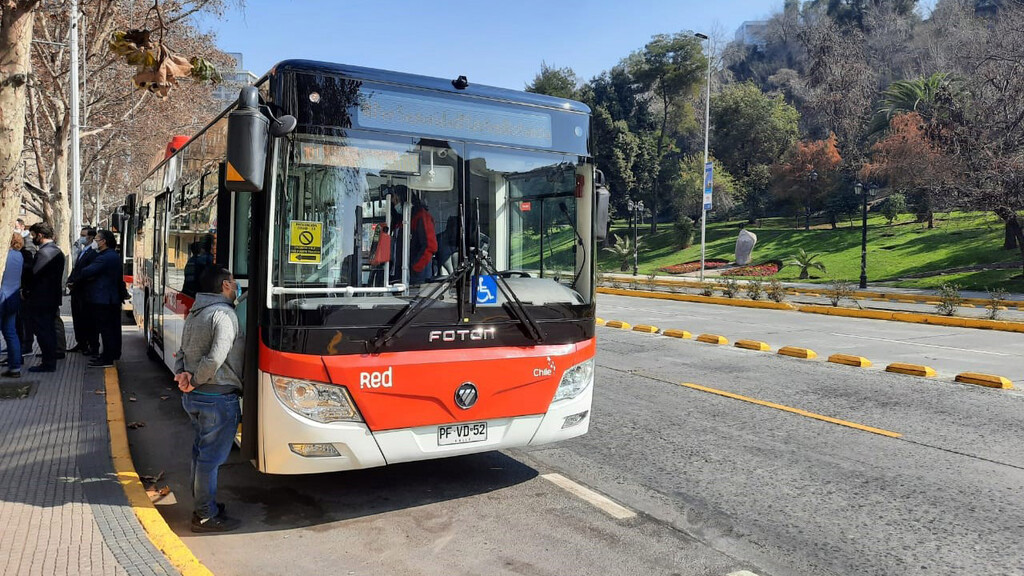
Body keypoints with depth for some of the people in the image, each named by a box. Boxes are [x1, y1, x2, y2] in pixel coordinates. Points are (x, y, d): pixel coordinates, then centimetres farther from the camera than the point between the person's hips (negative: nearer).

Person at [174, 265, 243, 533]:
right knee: (211, 457, 1)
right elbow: (215, 358, -27)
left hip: (193, 398, 9)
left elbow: (182, 350, 14)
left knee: (200, 451, 21)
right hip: (218, 398, -9)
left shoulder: (195, 313, 12)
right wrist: (194, 381, -14)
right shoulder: (224, 314, -18)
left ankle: (201, 504, 34)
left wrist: (181, 373, -2)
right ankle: (206, 516, 12)